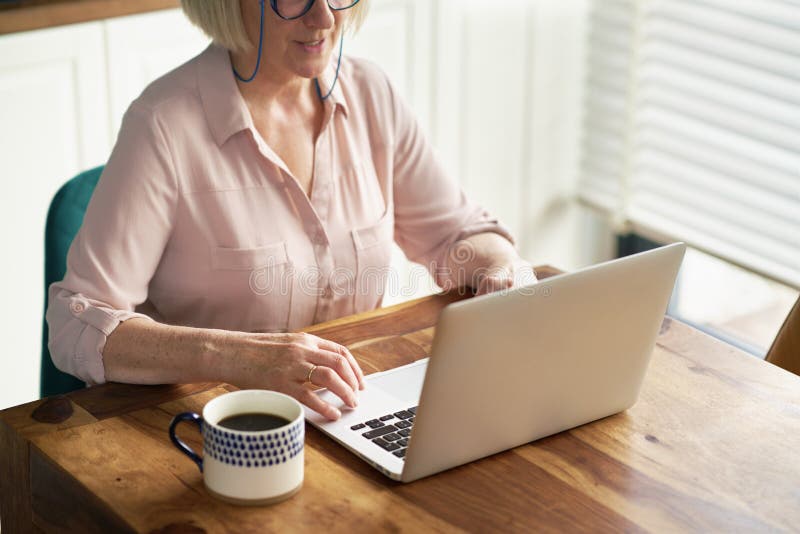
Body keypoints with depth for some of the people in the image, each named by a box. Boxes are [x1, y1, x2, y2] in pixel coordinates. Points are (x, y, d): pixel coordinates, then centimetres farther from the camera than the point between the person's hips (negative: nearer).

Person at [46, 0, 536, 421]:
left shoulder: (369, 94, 3)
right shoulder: (166, 126, -16)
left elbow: (459, 234, 13)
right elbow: (77, 329, -21)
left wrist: (503, 276, -11)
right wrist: (237, 357, -36)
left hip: (350, 412, 6)